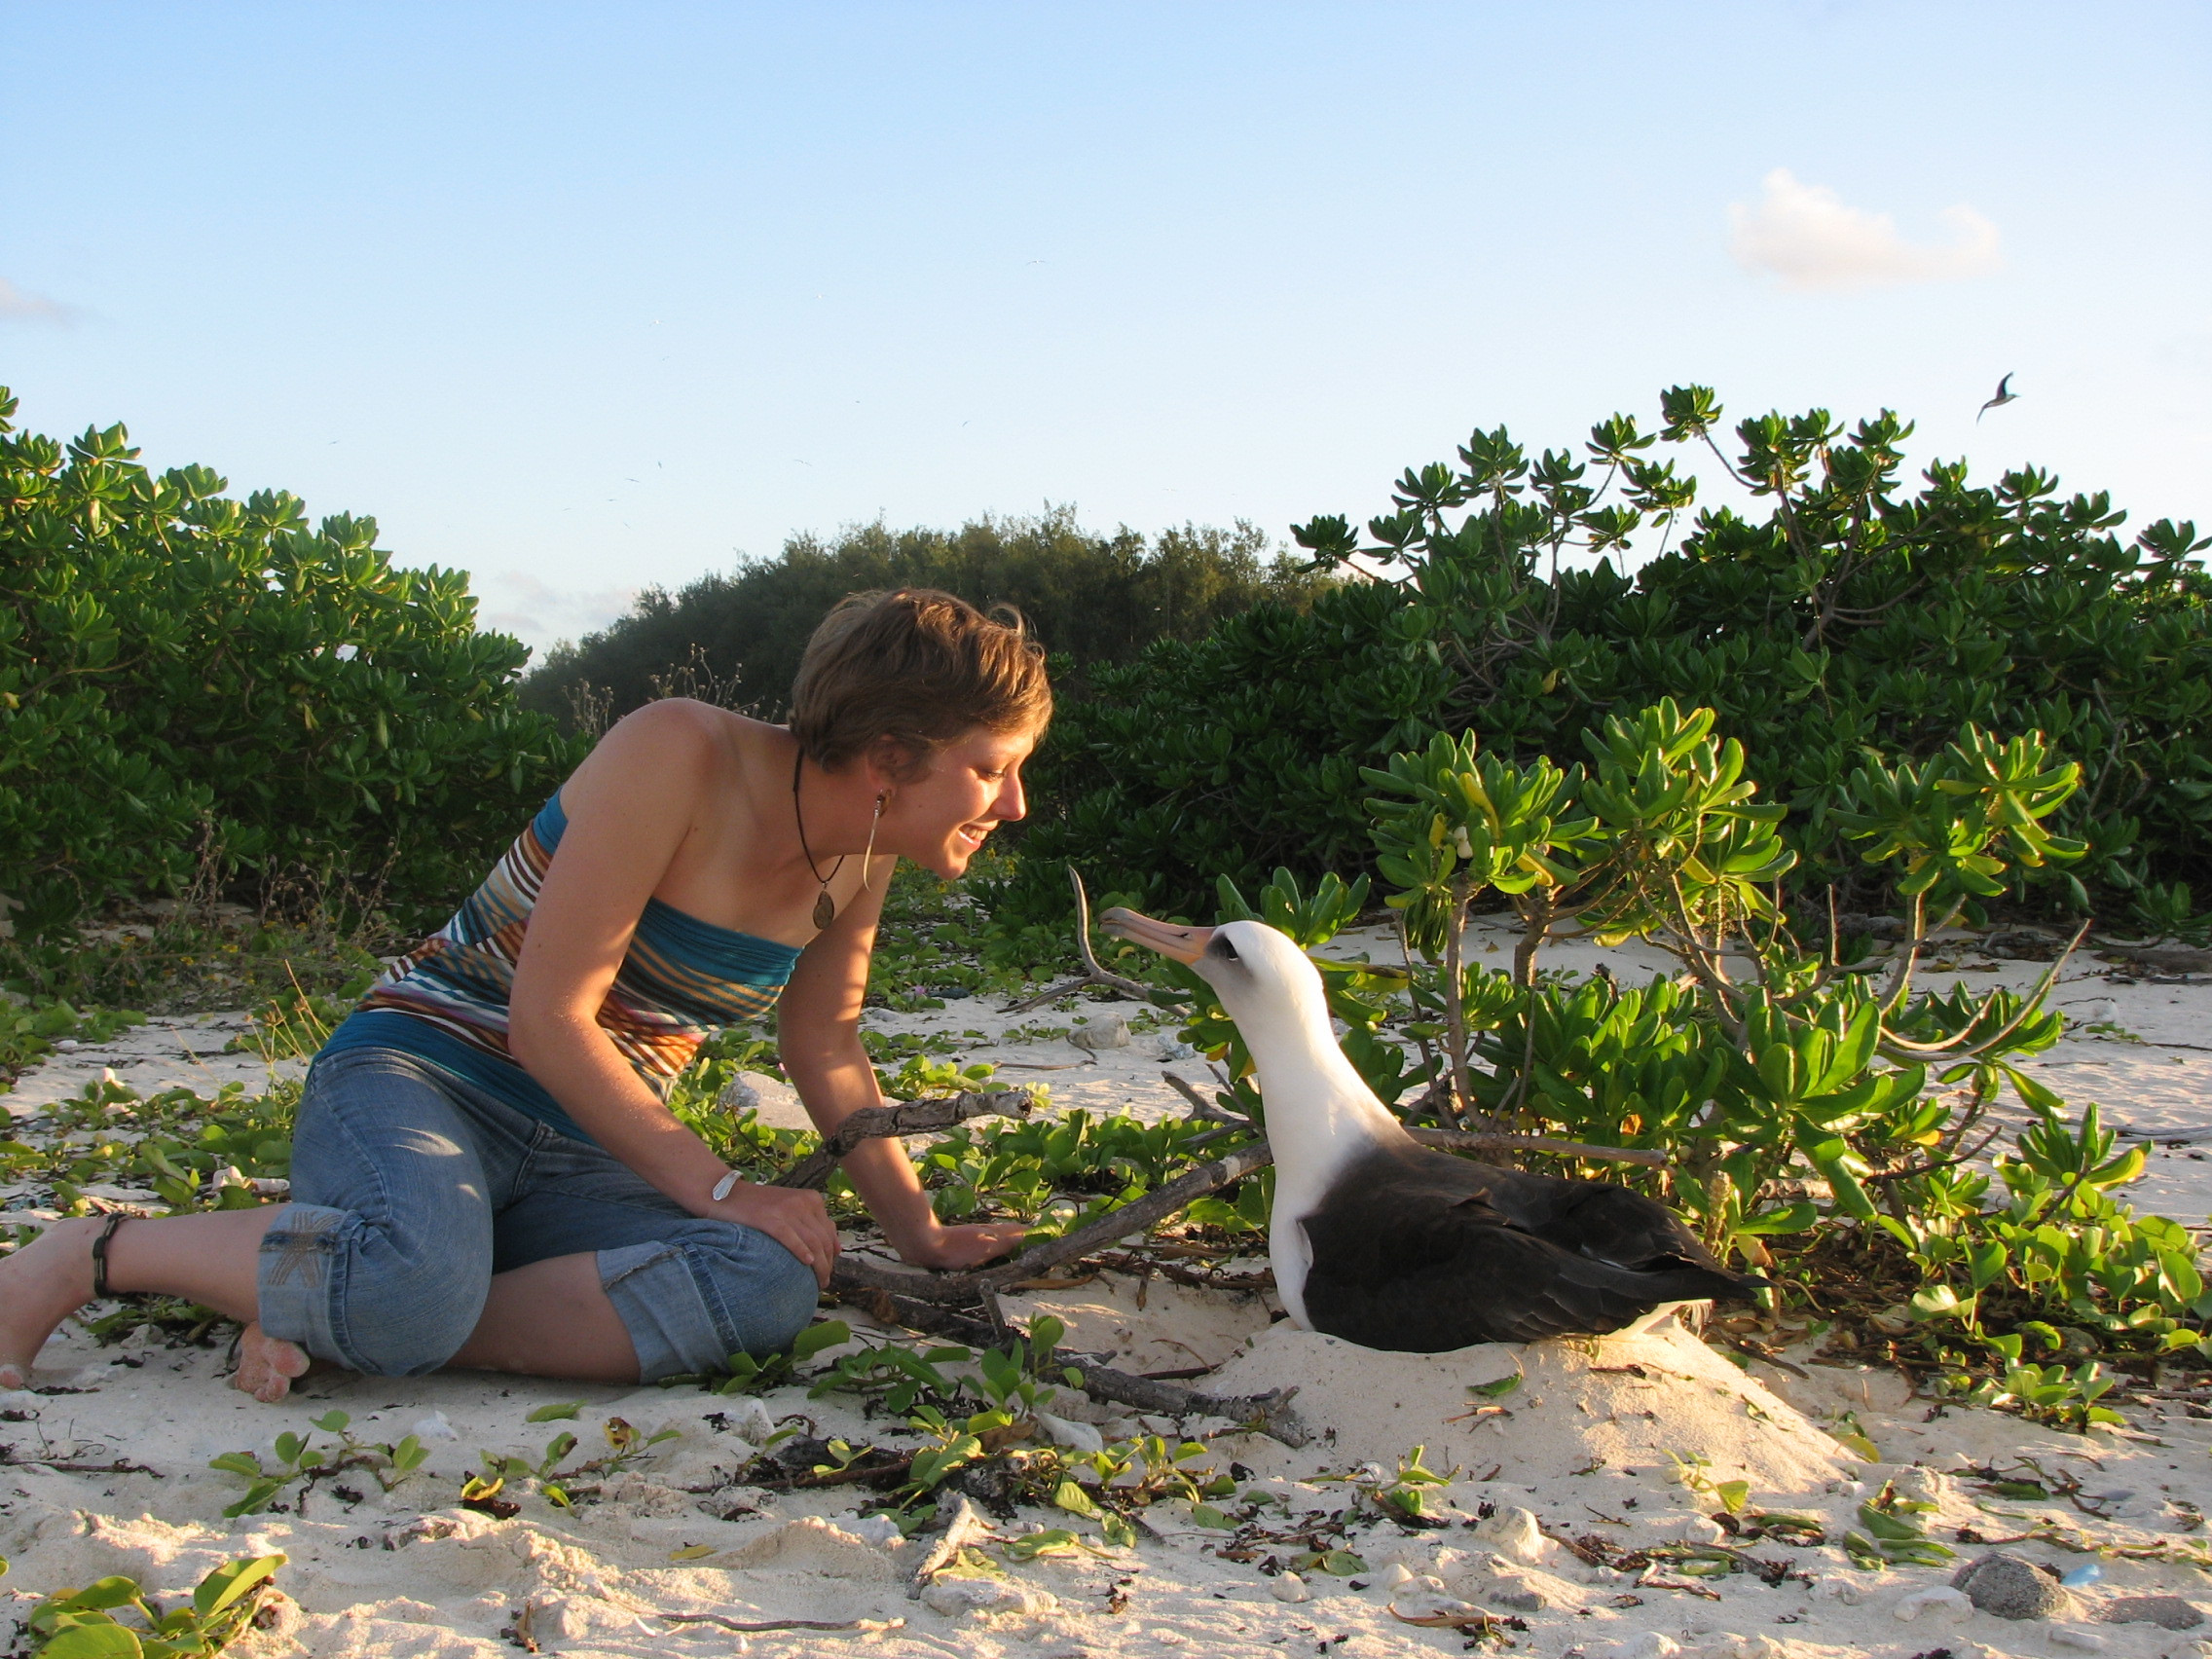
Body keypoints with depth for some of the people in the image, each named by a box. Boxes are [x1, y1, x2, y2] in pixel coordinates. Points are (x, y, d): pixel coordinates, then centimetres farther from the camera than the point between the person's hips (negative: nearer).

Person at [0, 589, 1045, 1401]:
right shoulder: (678, 757, -19)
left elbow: (828, 1056, 18)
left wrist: (919, 1232, 14)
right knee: (418, 1282, -41)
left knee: (772, 1286, -26)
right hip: (423, 1077, -7)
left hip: (583, 1158, 7)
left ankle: (331, 1323, -22)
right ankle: (89, 1255, -13)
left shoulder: (857, 860, 3)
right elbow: (549, 1018, -19)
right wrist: (717, 1188, -17)